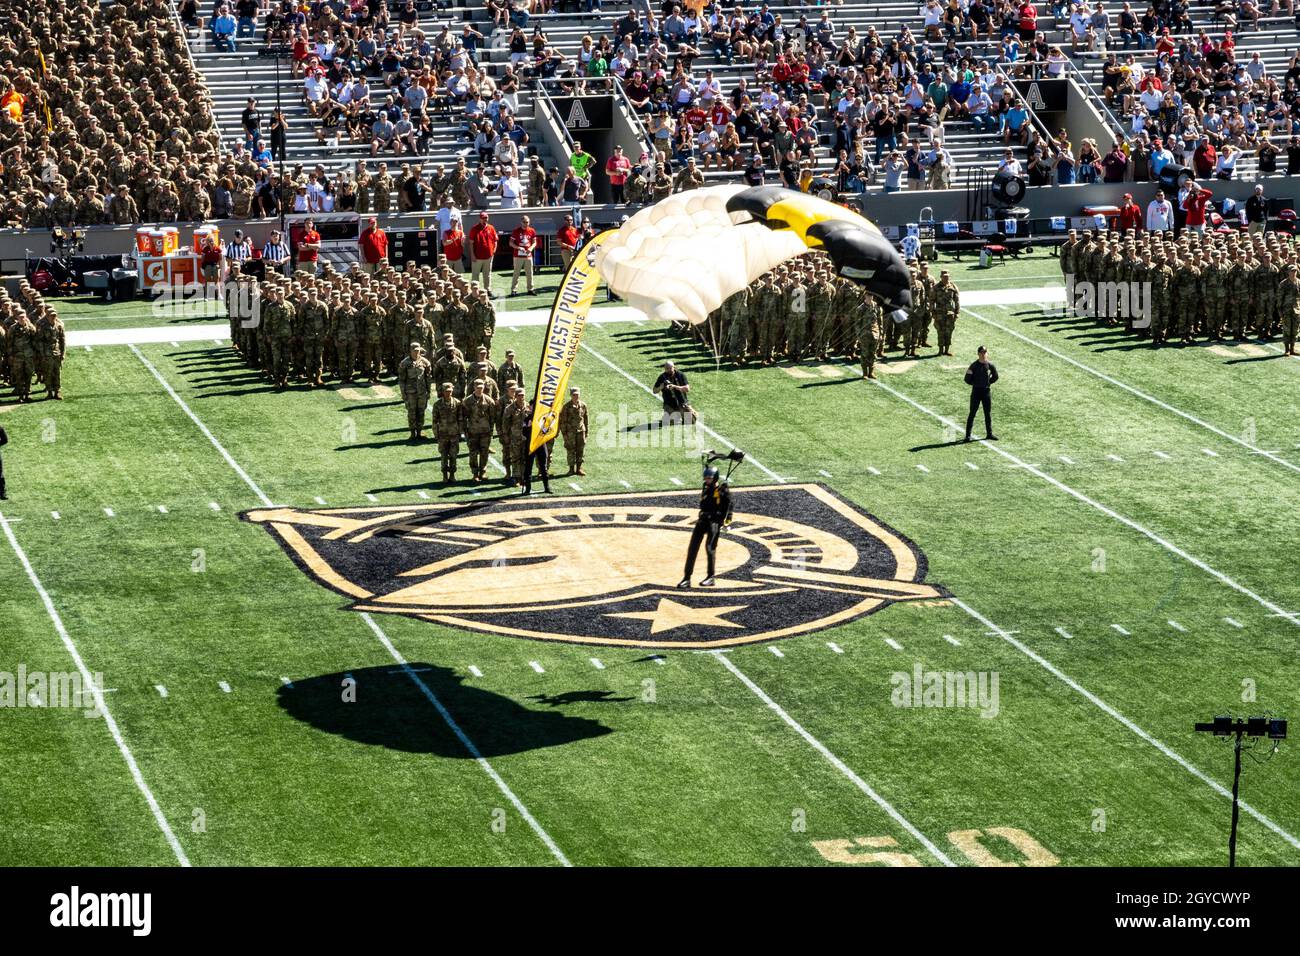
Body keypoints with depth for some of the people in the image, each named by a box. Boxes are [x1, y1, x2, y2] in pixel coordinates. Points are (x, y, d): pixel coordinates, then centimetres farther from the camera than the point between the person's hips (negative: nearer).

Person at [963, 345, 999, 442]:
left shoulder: (990, 365, 0)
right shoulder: (974, 365, -9)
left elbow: (995, 376, 15)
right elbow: (967, 379, -5)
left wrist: (988, 383, 5)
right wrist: (975, 384, 1)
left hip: (986, 391, 3)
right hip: (976, 391, -3)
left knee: (988, 413, 10)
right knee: (972, 413, 0)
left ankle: (989, 434, 21)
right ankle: (968, 435, 4)